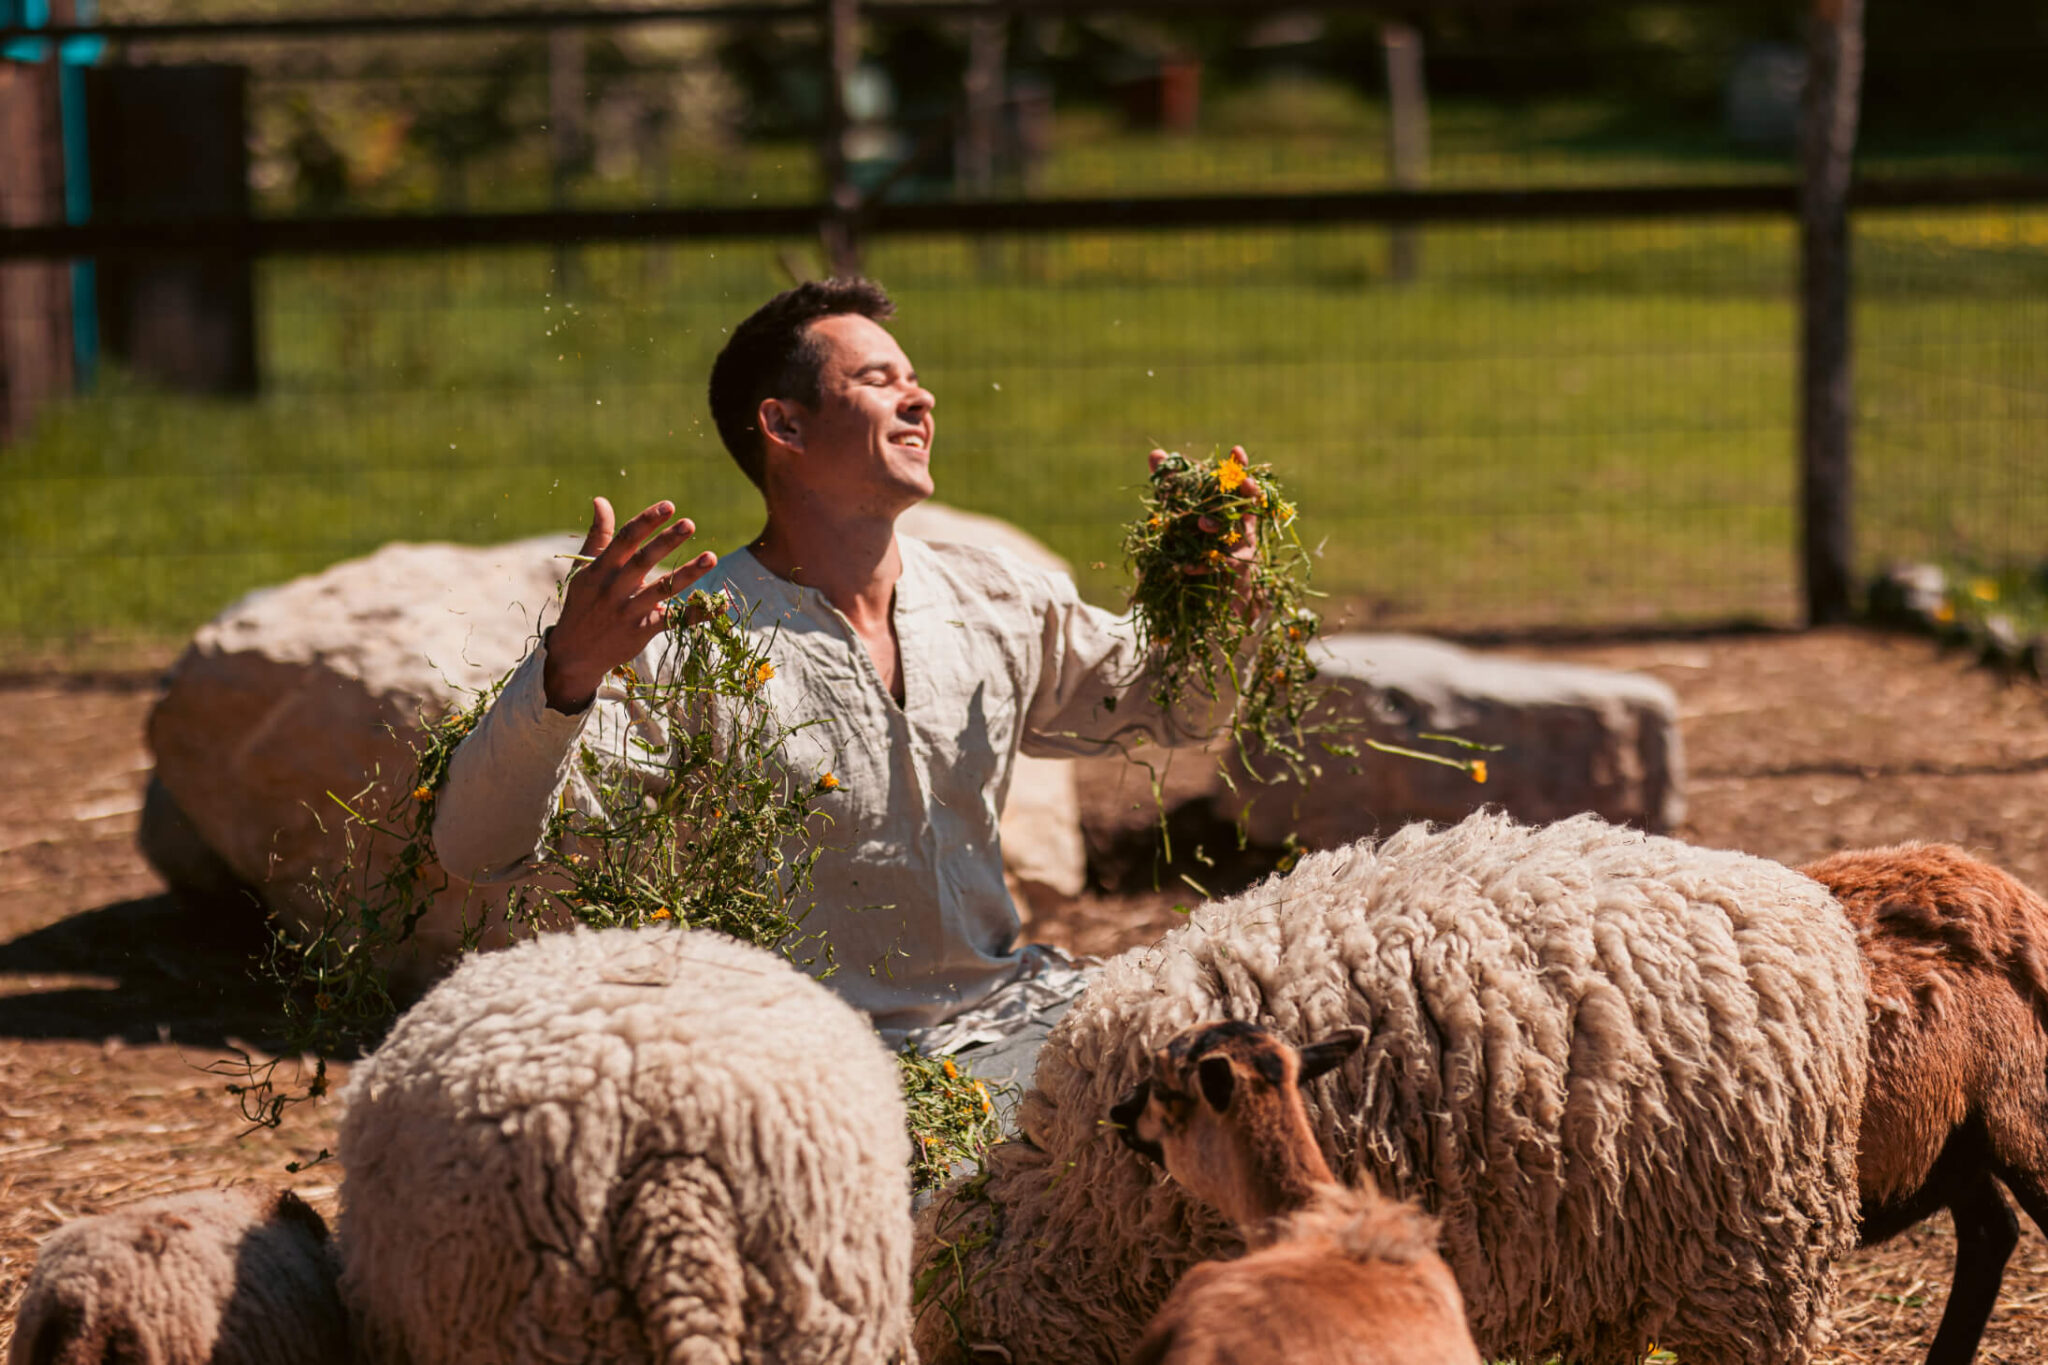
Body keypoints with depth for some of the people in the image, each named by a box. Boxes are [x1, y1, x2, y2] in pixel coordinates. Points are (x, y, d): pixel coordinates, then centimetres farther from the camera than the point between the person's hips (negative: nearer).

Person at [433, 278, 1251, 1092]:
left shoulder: (996, 604, 8)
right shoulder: (686, 643, -12)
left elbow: (1173, 708, 25)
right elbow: (478, 847, -21)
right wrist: (568, 673, -40)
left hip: (1022, 1010, 6)